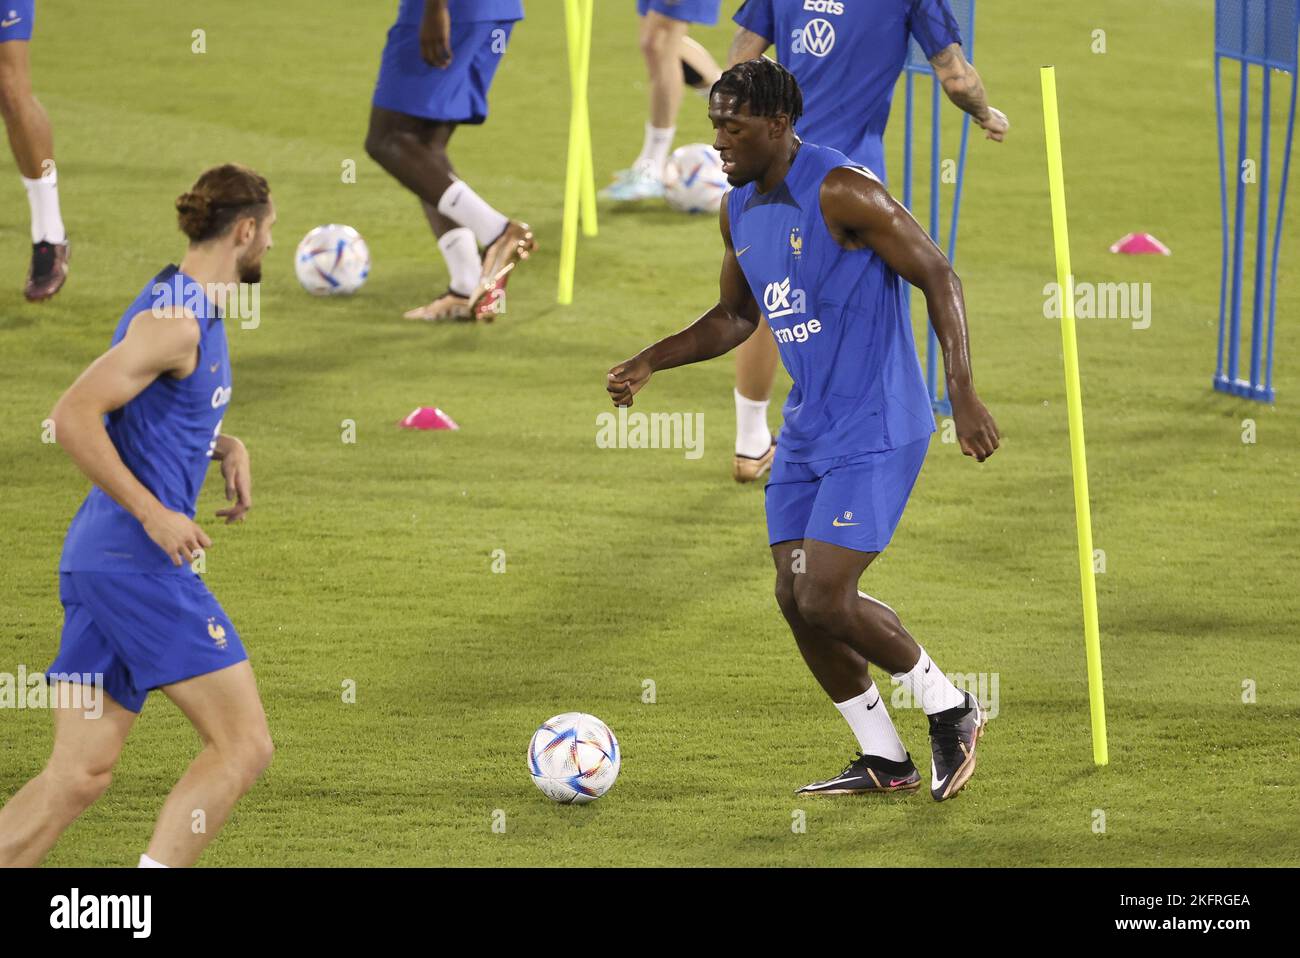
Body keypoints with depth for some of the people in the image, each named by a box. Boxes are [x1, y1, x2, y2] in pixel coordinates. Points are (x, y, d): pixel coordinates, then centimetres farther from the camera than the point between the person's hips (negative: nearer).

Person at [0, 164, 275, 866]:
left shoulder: (195, 312, 17)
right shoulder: (173, 320, -13)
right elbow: (73, 415, -21)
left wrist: (224, 448, 16)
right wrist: (154, 513, -19)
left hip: (97, 561, 10)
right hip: (138, 563, -10)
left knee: (79, 773, 6)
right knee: (242, 745, -8)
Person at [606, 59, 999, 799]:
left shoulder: (841, 191, -17)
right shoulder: (741, 211, 8)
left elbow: (939, 278, -15)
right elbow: (736, 317, 24)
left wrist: (965, 396, -21)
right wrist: (648, 364, 11)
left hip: (875, 435, -9)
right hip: (807, 432, 9)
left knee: (827, 601, -14)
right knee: (796, 599, 5)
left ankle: (949, 709, 9)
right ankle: (884, 760, 18)